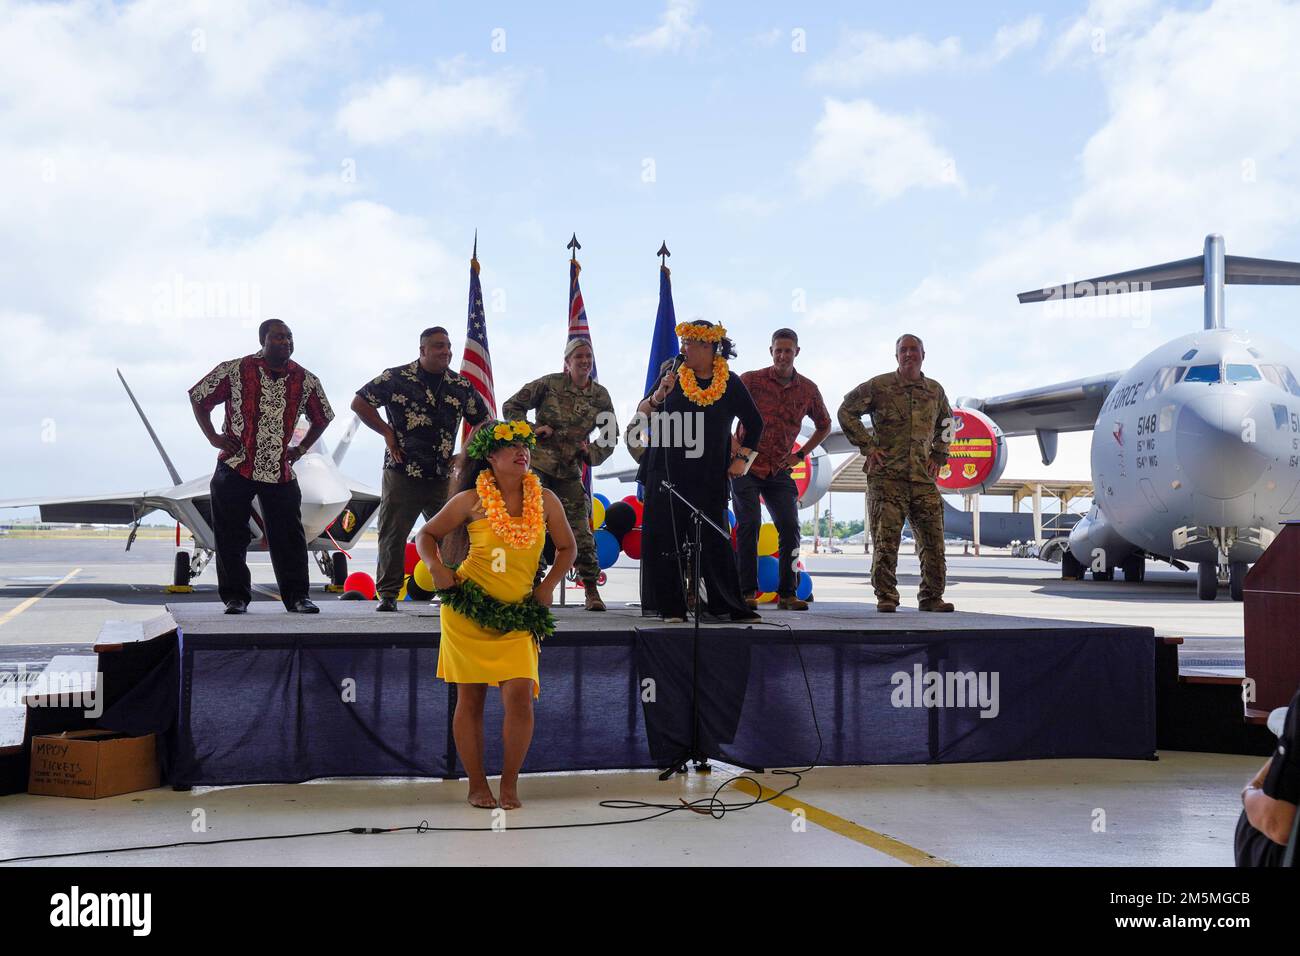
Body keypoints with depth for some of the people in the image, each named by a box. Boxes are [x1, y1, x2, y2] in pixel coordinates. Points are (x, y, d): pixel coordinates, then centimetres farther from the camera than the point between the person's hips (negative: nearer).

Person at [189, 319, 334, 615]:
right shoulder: (235, 371, -4)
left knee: (289, 537, 2)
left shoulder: (306, 381, 4)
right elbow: (199, 398, 6)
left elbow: (322, 418, 20)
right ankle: (235, 597, 14)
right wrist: (213, 437, -1)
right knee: (231, 538, 4)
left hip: (281, 472, 2)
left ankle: (296, 596, 11)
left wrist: (301, 449, 11)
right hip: (235, 467, -2)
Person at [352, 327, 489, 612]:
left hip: (443, 476, 3)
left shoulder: (462, 387, 5)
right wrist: (387, 433, -3)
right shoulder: (396, 378, -5)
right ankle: (387, 594, 14)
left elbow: (483, 423, 16)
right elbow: (359, 402, 4)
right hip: (401, 473, -3)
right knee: (392, 534, 4)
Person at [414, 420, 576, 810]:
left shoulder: (545, 500, 3)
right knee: (470, 698, 4)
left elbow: (567, 548, 17)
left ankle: (510, 783, 6)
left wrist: (549, 585, 4)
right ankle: (476, 785, 17)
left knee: (520, 696, -11)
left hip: (518, 616, 1)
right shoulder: (471, 500, -3)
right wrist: (437, 567, -9)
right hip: (468, 611, -1)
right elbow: (427, 535, 8)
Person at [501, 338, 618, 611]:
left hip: (569, 470, 2)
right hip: (537, 463, -2)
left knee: (581, 531, 0)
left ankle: (591, 590, 8)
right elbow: (510, 407, 3)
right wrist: (531, 430, -10)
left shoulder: (600, 395, 5)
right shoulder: (549, 384, -3)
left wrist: (592, 452, -3)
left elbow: (612, 435, 14)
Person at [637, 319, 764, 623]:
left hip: (708, 477, -1)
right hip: (666, 472, 1)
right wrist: (659, 395, -16)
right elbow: (641, 413, 1)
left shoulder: (730, 383, 2)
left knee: (714, 541, 0)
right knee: (665, 539, -2)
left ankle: (732, 606, 9)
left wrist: (741, 458, 6)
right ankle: (670, 606, 6)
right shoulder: (673, 372, 3)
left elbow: (754, 423, 14)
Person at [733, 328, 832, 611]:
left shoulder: (808, 390, 5)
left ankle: (786, 593, 6)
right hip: (746, 466, -3)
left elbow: (824, 426, 22)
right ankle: (747, 592, -2)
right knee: (748, 526, -9)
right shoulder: (750, 380, -5)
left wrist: (801, 454, 11)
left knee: (790, 528, -3)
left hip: (779, 471, 3)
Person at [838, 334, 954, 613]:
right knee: (886, 540, -4)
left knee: (933, 539, 1)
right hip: (886, 476, -4)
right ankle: (885, 597, 5)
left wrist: (939, 455, 17)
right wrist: (867, 446, -3)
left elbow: (946, 423, 30)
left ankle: (932, 597, 11)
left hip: (924, 477, 4)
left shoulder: (935, 390, 12)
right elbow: (846, 412, 4)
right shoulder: (879, 386, -1)